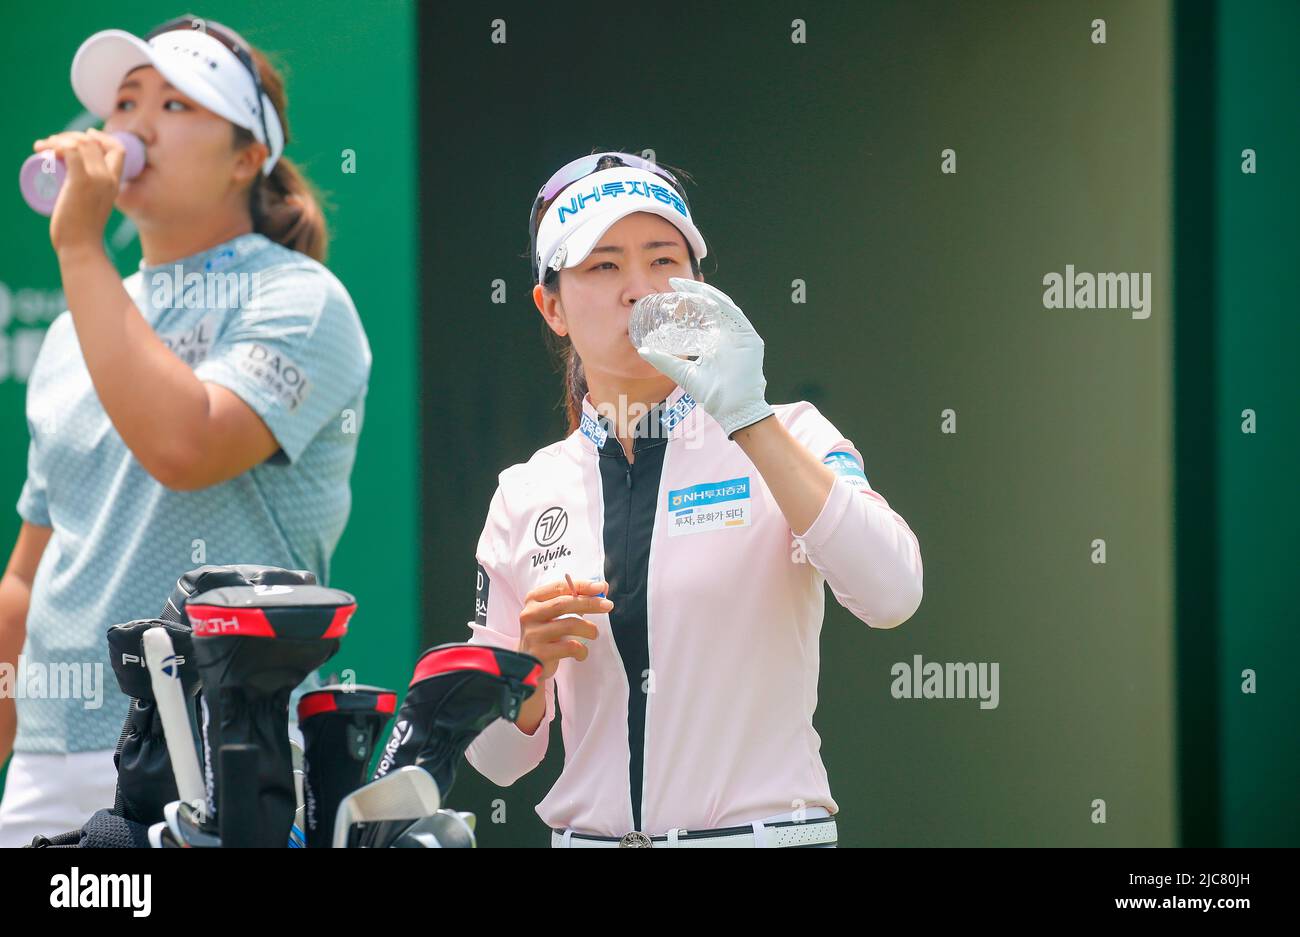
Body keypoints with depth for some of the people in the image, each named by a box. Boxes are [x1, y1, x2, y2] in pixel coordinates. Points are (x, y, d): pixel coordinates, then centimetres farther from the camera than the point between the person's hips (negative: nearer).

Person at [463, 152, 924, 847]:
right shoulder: (525, 495, 6)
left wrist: (747, 418, -22)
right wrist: (532, 659, -12)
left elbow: (891, 593, -20)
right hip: (587, 834, 2)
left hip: (767, 832, -2)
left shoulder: (785, 438, -1)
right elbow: (496, 756, 7)